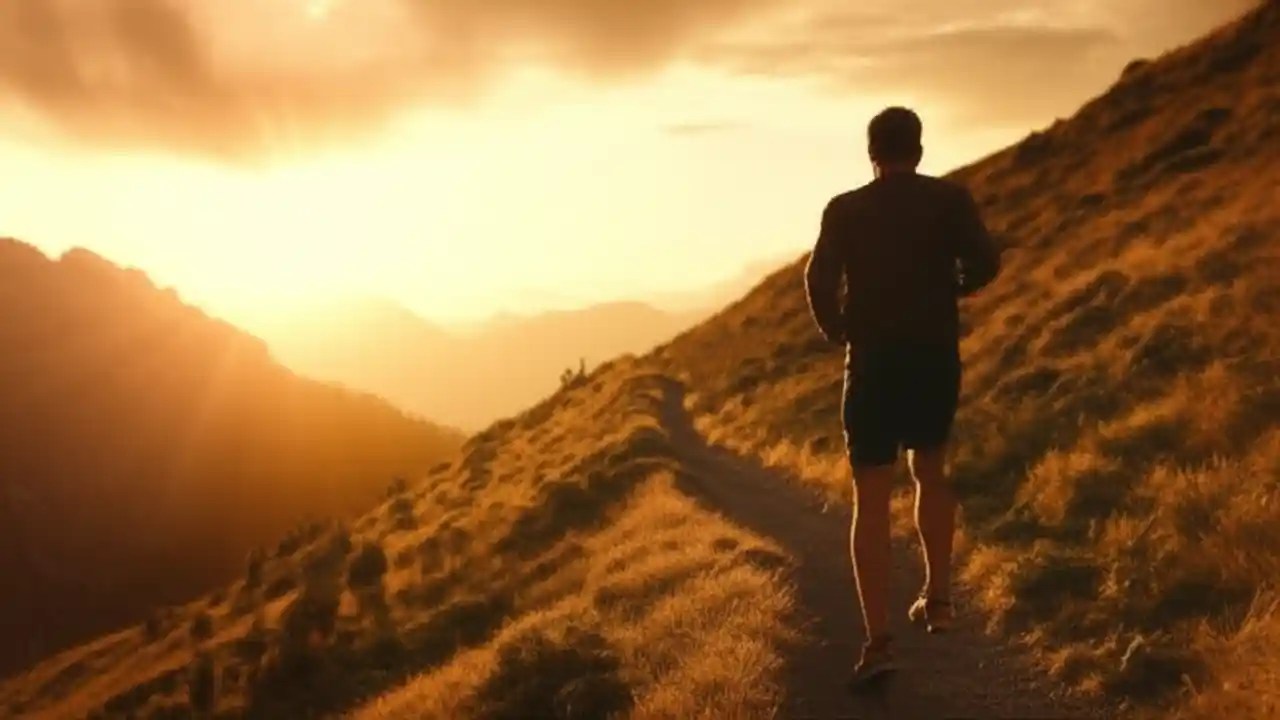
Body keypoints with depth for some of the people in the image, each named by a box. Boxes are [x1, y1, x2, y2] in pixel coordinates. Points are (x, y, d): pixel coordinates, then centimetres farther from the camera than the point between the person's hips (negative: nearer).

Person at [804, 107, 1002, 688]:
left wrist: (839, 334, 10)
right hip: (936, 358, 1)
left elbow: (819, 280, -8)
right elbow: (985, 262, -10)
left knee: (872, 501, -1)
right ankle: (937, 597, 25)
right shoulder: (950, 199, 1)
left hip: (873, 363, -1)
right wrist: (951, 288, 11)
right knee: (930, 472, 26)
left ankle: (878, 640, -9)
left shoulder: (844, 210, 2)